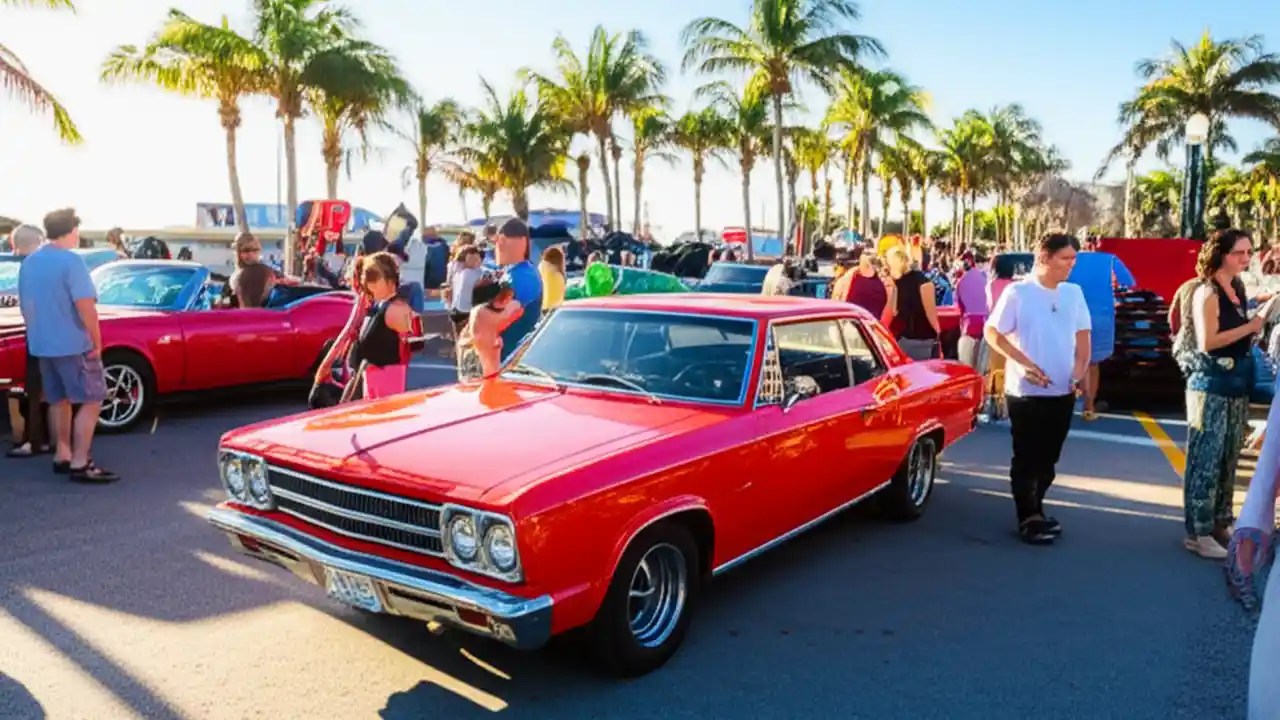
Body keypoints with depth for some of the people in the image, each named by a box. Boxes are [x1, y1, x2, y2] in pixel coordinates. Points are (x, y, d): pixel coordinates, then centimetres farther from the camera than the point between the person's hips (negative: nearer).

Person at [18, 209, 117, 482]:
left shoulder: (29, 262, 9)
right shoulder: (71, 260, -16)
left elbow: (25, 304, 17)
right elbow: (85, 306, -21)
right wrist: (97, 342, -13)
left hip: (41, 344, 8)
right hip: (73, 344, -8)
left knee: (58, 400, 17)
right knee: (92, 401, -3)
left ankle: (62, 455, 23)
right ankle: (80, 464, -8)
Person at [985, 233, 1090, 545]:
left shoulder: (1074, 292, 7)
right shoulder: (1017, 292, -9)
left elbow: (1083, 335, 13)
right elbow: (992, 333, -8)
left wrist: (1080, 368, -3)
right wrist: (1024, 362, -16)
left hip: (1063, 391, 5)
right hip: (1025, 391, -5)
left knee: (1048, 458, 14)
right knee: (1026, 457, 3)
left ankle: (1036, 511, 28)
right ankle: (1027, 519, 12)